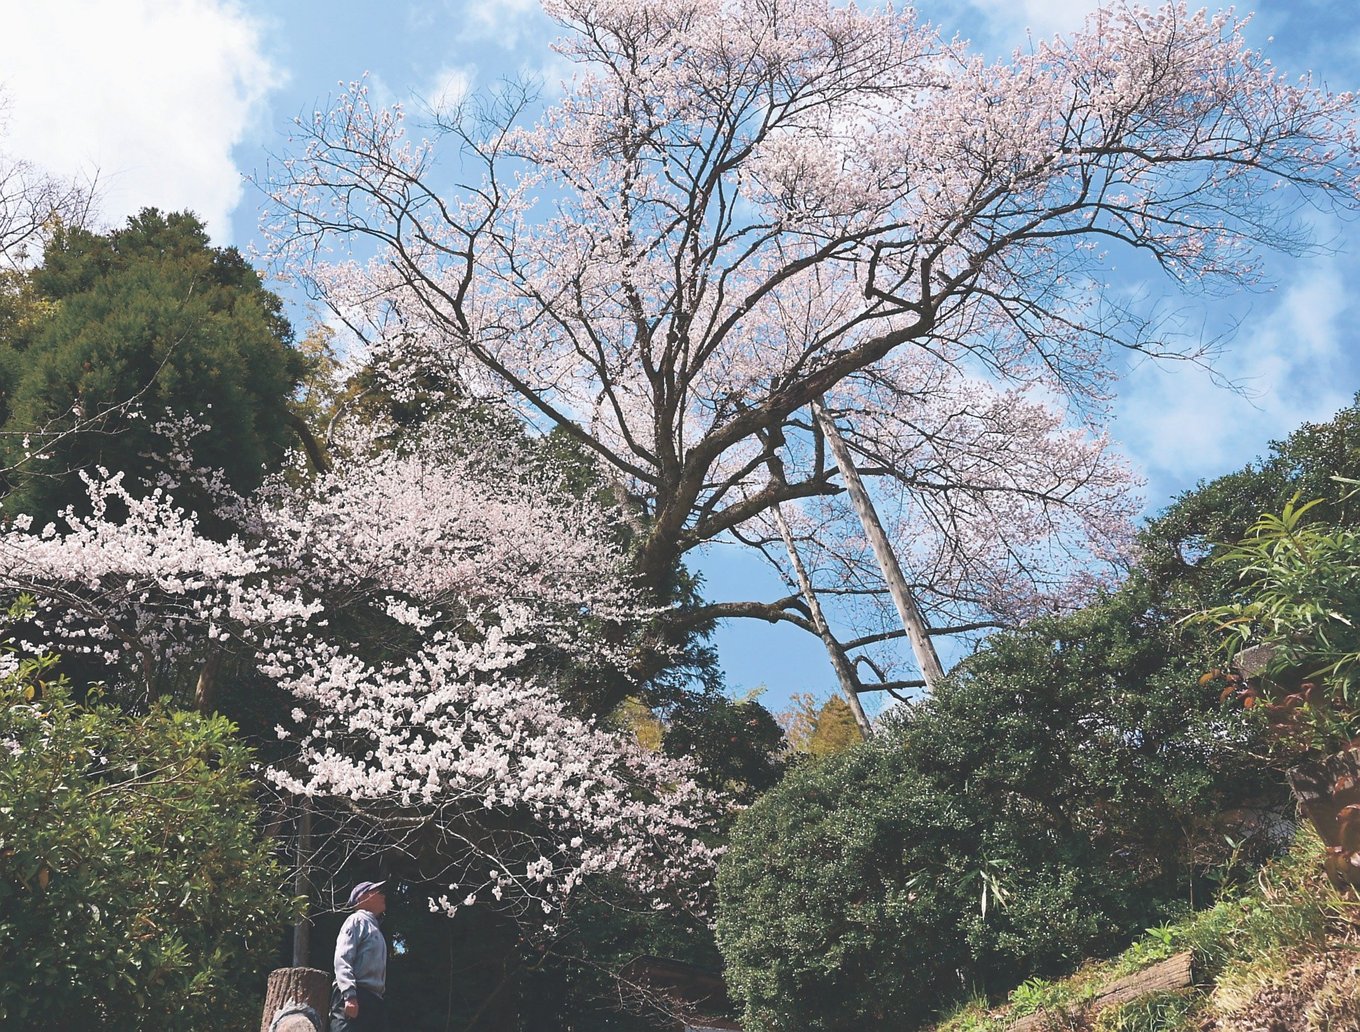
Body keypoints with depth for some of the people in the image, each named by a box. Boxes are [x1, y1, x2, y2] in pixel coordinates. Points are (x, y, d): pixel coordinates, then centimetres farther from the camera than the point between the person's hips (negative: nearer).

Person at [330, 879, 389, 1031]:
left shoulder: (375, 929, 28)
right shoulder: (357, 920, 2)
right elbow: (342, 960, -11)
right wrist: (349, 996, -22)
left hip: (374, 999, 9)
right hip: (354, 999, -9)